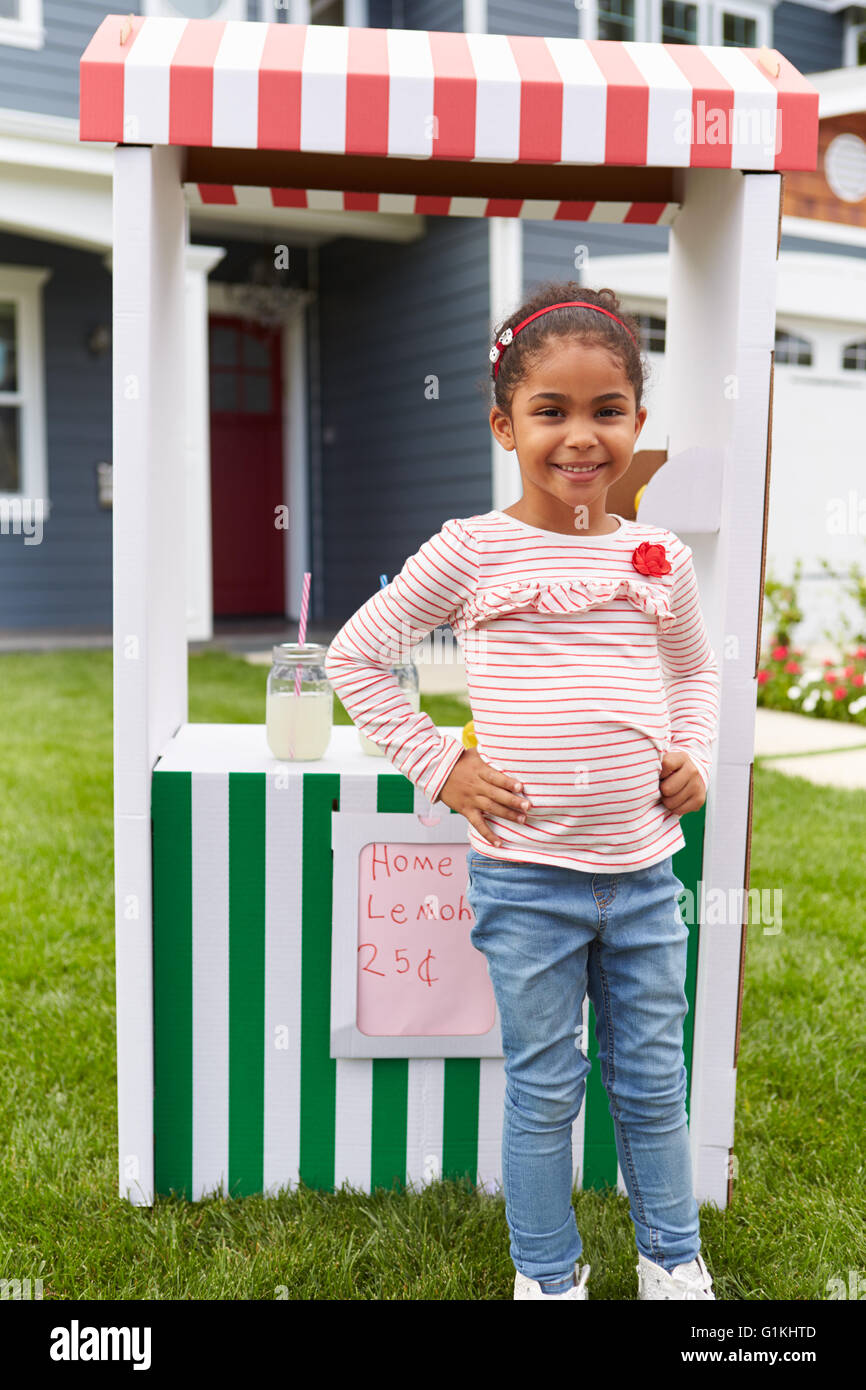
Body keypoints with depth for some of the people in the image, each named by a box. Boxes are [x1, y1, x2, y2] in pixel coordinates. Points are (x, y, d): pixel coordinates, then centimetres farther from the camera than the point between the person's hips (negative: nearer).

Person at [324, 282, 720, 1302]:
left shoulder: (661, 558, 4)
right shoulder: (473, 550, -8)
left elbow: (695, 669, 22)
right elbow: (352, 656, -2)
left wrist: (694, 754, 5)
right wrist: (438, 767, -8)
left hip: (644, 870, 3)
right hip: (525, 876, -3)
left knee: (653, 1081, 18)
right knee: (543, 1089, 12)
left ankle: (673, 1258, 40)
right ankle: (547, 1273, 33)